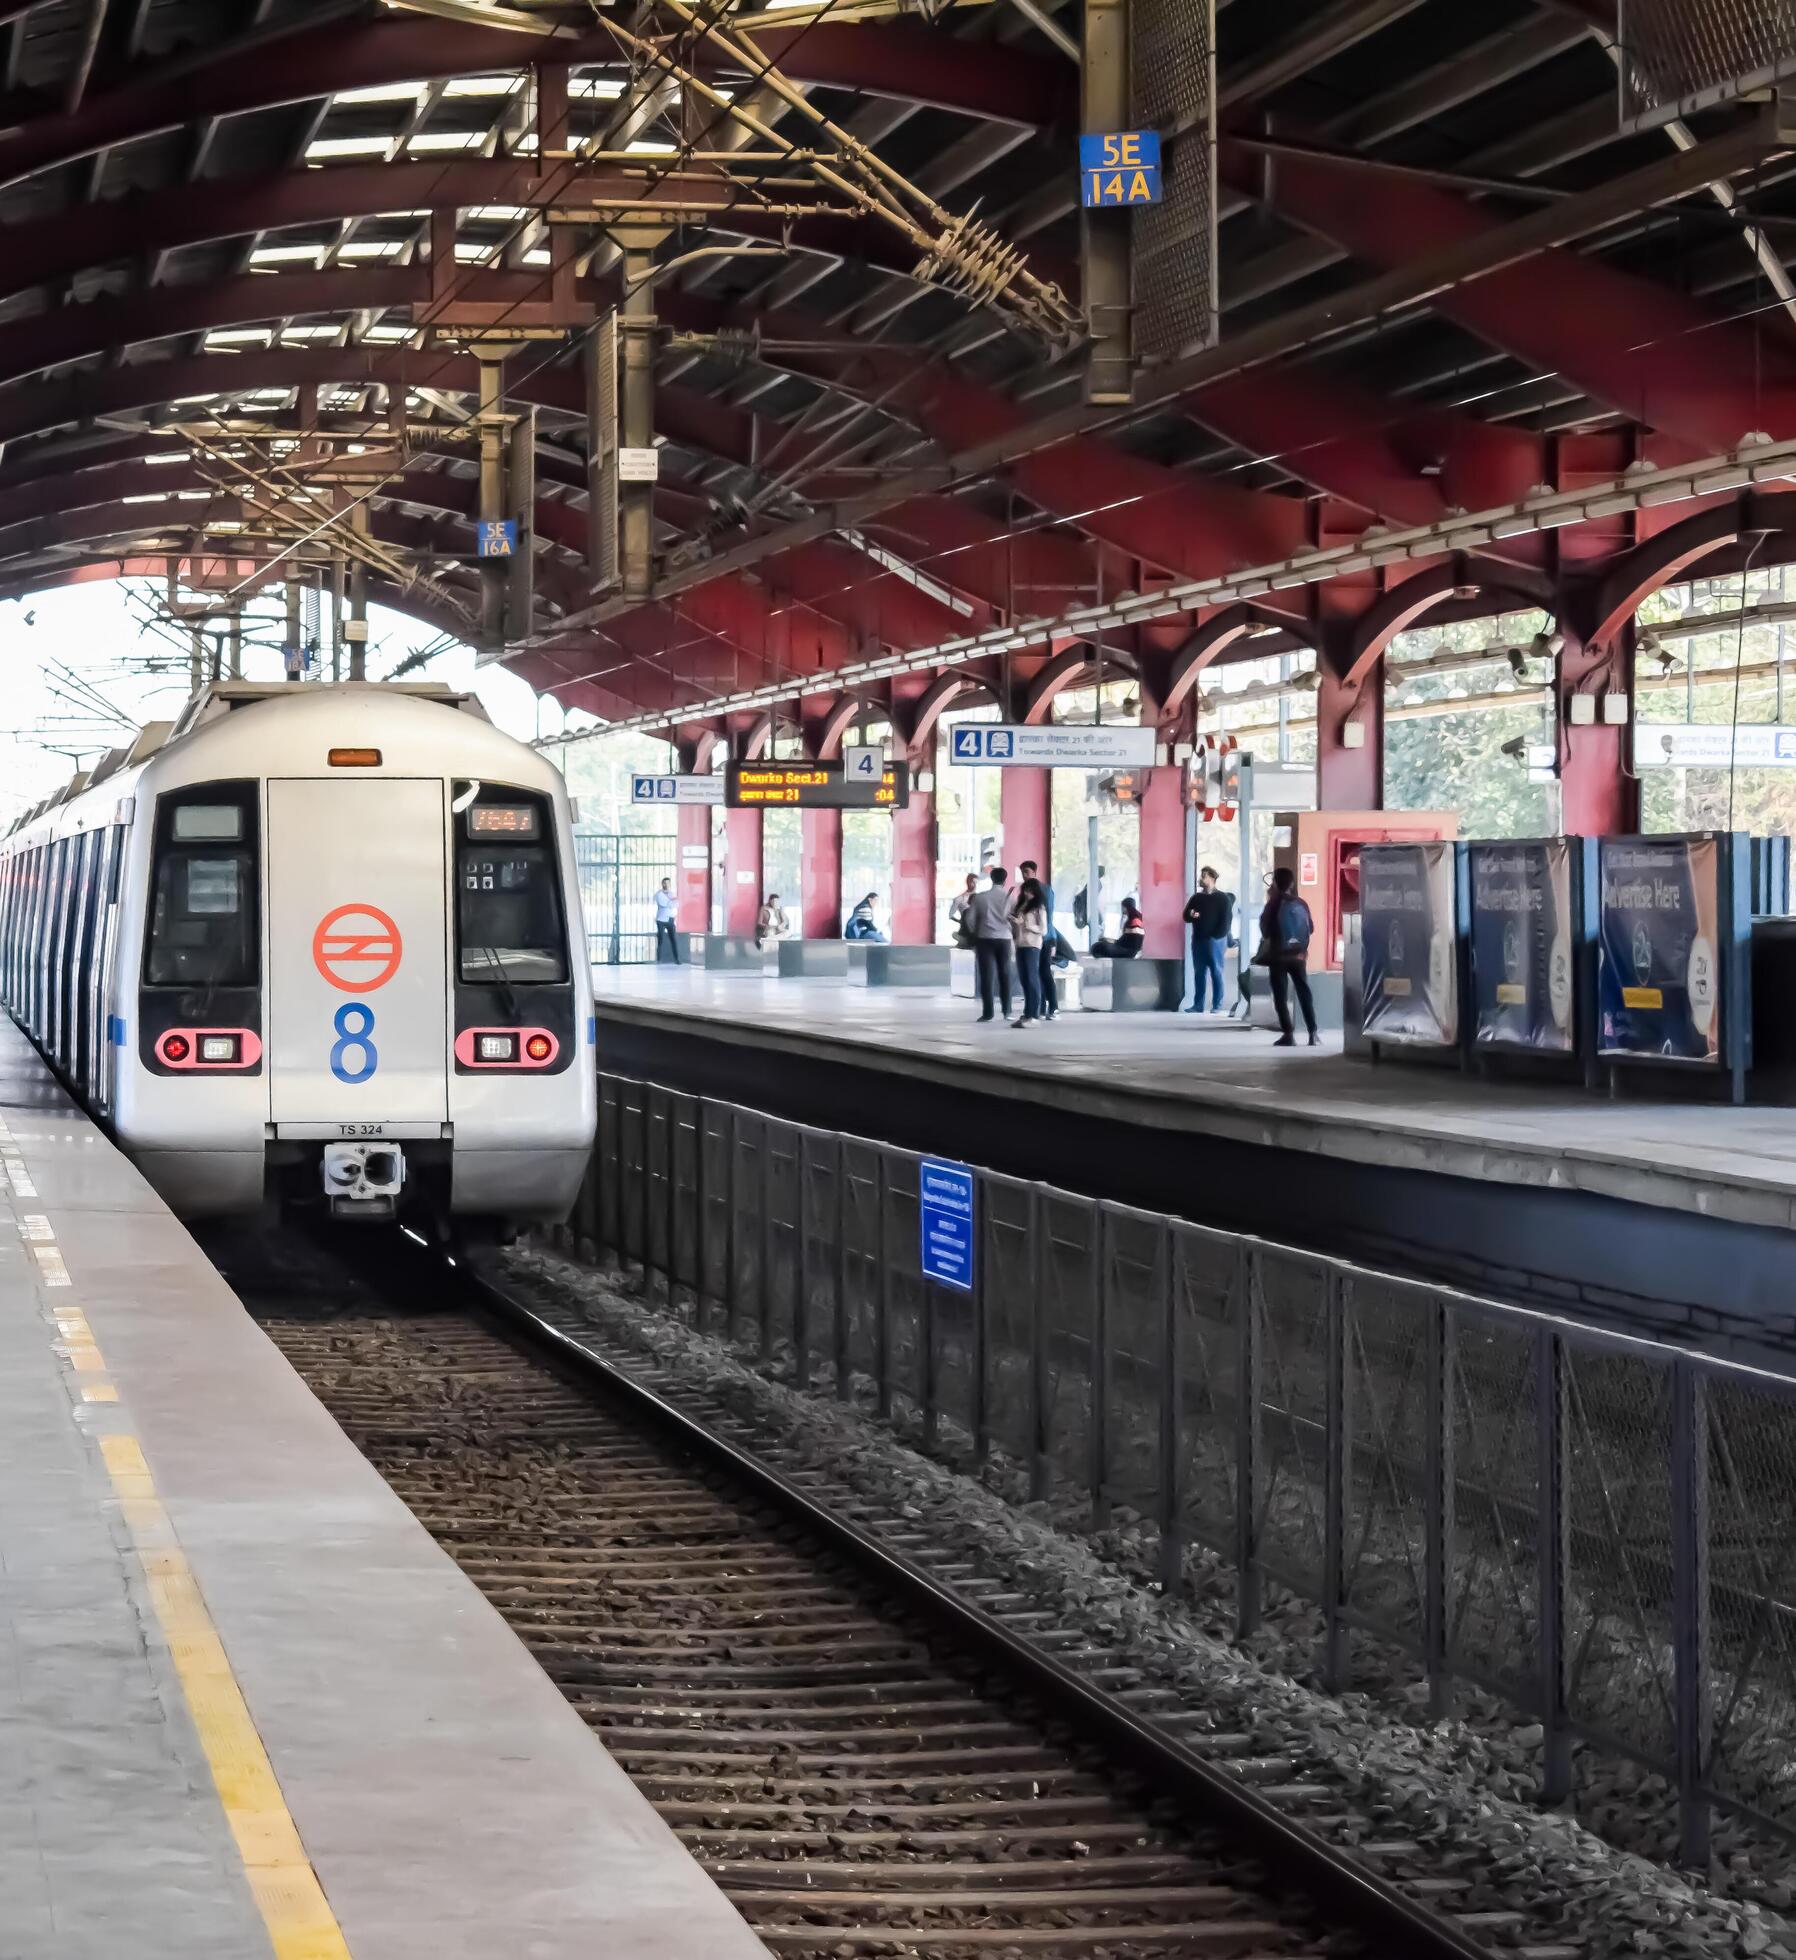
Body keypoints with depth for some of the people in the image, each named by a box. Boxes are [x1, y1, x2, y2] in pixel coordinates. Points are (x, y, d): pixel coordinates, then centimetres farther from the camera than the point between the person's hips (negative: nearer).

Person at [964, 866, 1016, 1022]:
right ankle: (1007, 1011, 10)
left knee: (987, 975, -1)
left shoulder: (981, 897, 1)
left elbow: (970, 917, 0)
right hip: (1003, 939, 0)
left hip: (985, 939, 0)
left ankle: (987, 1012, -7)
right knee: (1004, 974, 11)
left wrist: (975, 934, 13)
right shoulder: (1009, 897, -1)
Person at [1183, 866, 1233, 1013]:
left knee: (1216, 973, -2)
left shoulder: (1223, 898, -3)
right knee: (1199, 973, 6)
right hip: (1198, 940, 5)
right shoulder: (1196, 897, 13)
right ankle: (1198, 1005, 9)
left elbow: (1227, 920, -8)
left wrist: (1217, 937, -14)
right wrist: (1191, 915, -11)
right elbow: (1186, 916, 13)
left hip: (1215, 940, -5)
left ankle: (1217, 1005, 0)